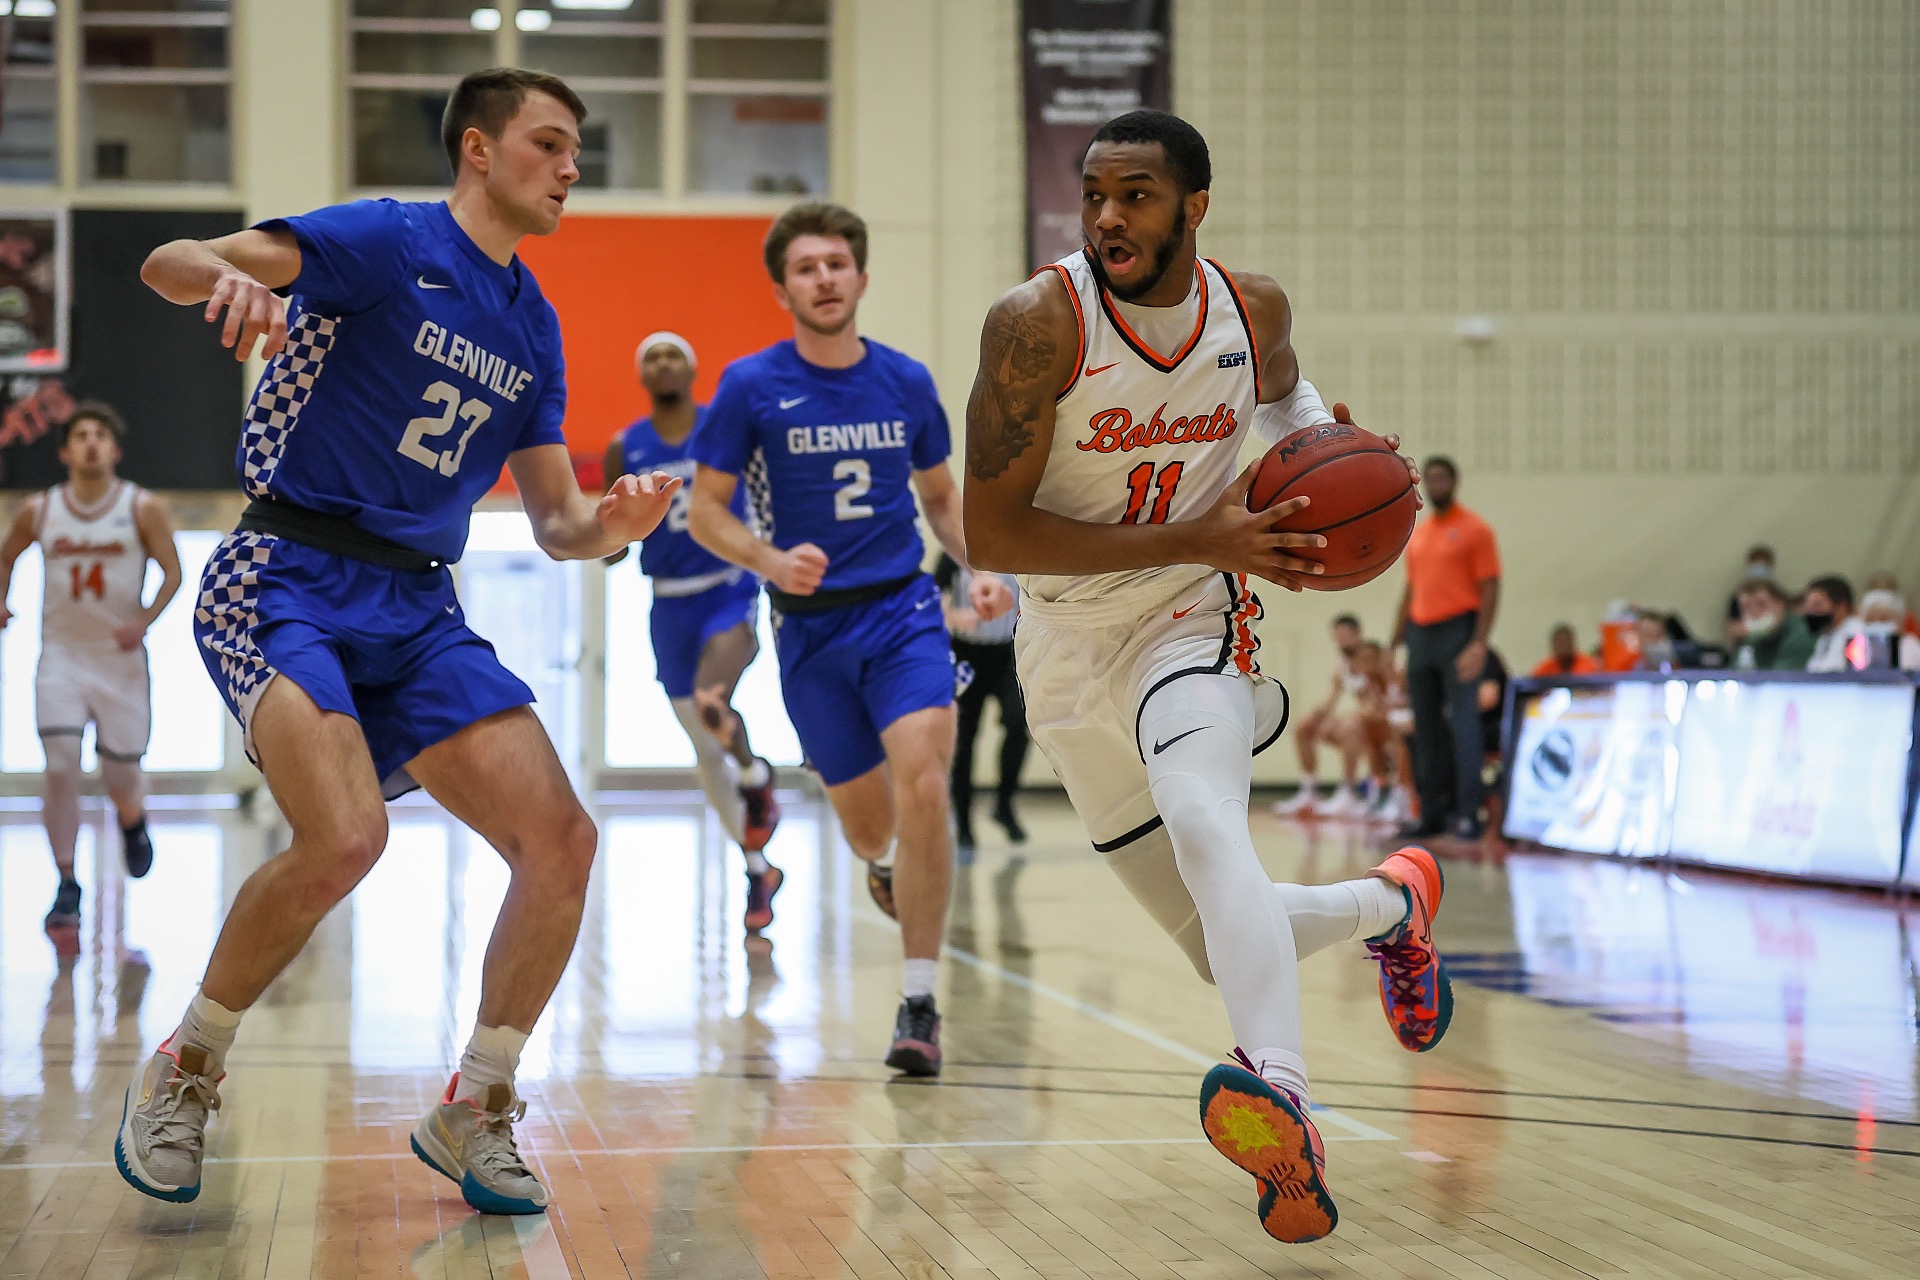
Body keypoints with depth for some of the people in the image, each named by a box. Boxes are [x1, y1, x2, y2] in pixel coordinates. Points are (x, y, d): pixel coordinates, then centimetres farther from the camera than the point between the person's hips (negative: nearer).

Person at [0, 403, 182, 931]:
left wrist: (144, 620, -19)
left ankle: (132, 822, 46)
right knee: (60, 765, -15)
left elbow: (172, 572, -4)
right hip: (61, 655, 1)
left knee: (120, 777, 8)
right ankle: (66, 885, -6)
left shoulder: (143, 509, -7)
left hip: (121, 657, 0)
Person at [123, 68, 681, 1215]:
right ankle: (184, 1075, -3)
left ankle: (474, 1111, 10)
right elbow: (169, 263, -17)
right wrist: (228, 279, -42)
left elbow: (556, 521, 17)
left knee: (562, 842, -8)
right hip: (287, 581, -7)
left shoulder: (533, 325, 15)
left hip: (417, 608, 7)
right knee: (345, 839, -28)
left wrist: (613, 523, -7)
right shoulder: (389, 241, -5)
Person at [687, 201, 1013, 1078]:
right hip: (811, 627, 0)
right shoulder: (751, 386, -4)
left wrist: (982, 567, 0)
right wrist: (772, 561, -21)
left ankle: (919, 1004, -16)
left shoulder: (905, 382, 4)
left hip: (903, 611, 1)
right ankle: (883, 865, 49)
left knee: (923, 786, -22)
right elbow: (705, 510, -2)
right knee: (869, 823, 7)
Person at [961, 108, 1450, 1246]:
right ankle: (1392, 904, 37)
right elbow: (989, 532, -20)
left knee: (1203, 823, -34)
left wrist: (1327, 437, -2)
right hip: (1071, 648, 1)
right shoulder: (1039, 323, -18)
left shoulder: (1252, 309, -4)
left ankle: (1282, 1099, -55)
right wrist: (1193, 538, -25)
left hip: (1194, 619, -1)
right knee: (1227, 950, 6)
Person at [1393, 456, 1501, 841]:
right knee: (1426, 728, 6)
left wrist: (1479, 643, -17)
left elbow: (1490, 589, -7)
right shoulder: (1417, 534, 17)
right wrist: (1395, 644, 16)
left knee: (1463, 723, -9)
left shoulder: (1474, 530, -2)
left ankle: (1468, 813, -10)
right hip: (1420, 634, 6)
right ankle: (1432, 813, 11)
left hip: (1457, 632, -6)